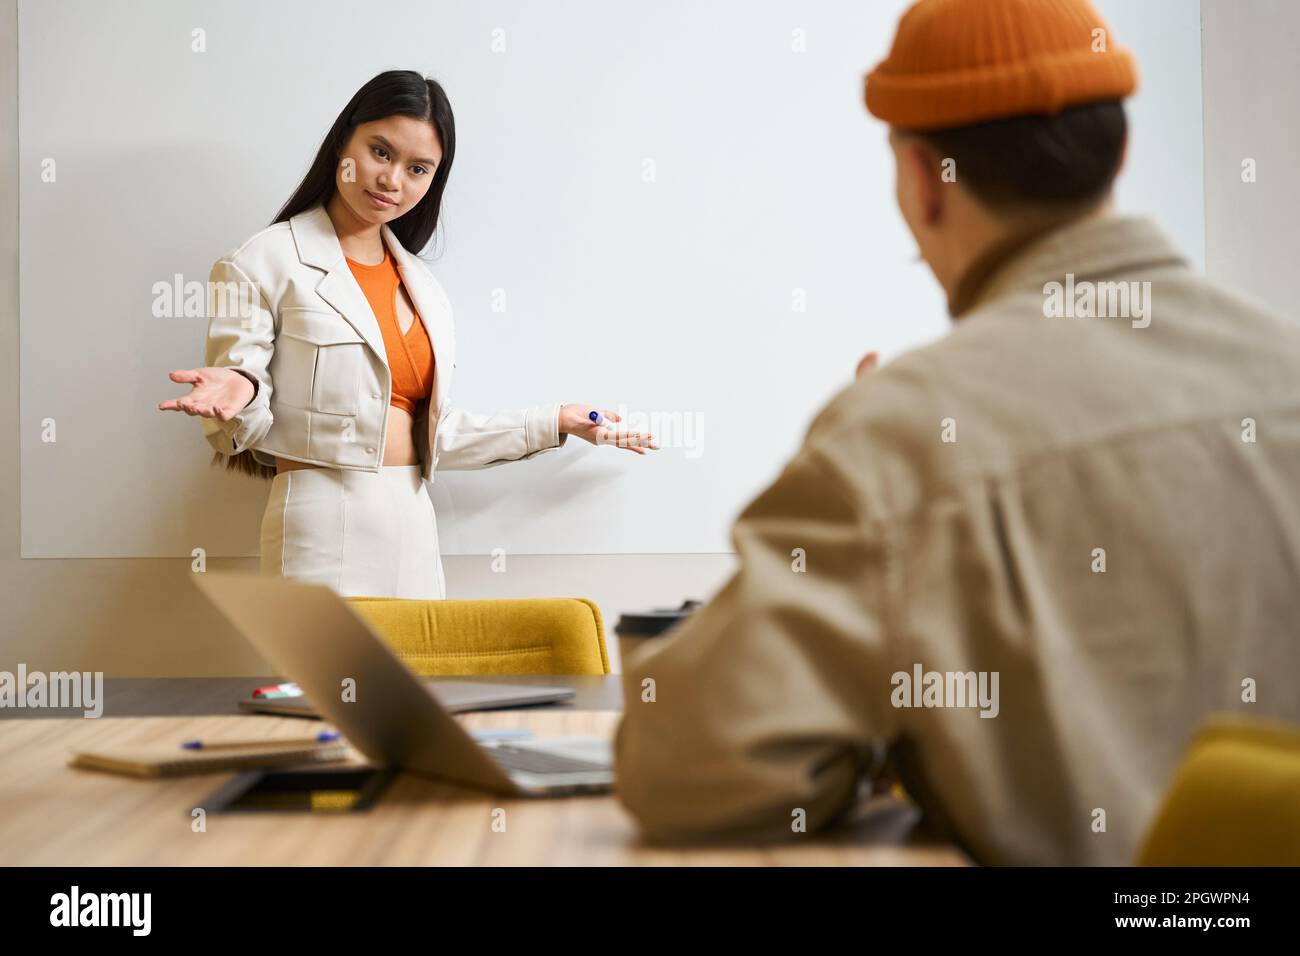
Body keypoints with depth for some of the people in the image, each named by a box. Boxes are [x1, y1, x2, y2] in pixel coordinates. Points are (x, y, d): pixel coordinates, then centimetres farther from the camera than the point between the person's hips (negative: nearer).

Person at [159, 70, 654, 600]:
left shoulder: (421, 284, 16)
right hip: (326, 531, -6)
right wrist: (239, 394, -28)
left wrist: (555, 422, 19)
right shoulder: (261, 264, -3)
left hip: (415, 523, 6)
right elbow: (241, 429, -6)